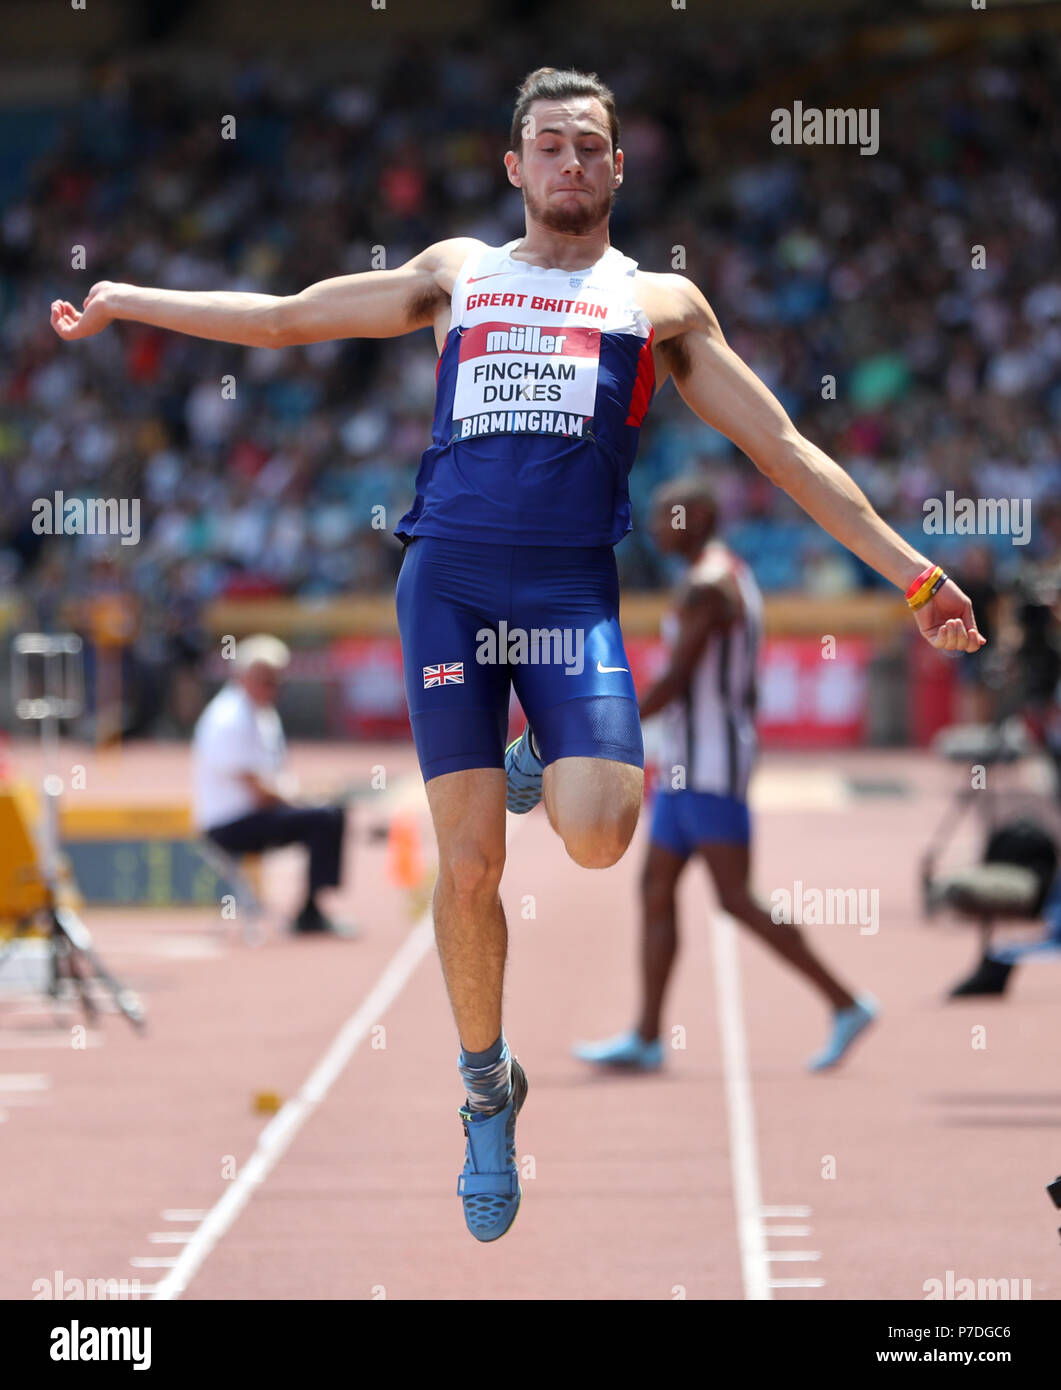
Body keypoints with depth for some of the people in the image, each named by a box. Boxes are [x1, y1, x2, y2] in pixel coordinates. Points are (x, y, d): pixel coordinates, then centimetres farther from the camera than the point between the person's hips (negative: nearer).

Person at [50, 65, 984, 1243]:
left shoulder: (659, 304, 13)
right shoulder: (457, 274, 17)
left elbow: (786, 452, 13)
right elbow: (282, 318, 24)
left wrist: (910, 571, 8)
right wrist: (124, 301, 24)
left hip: (571, 592, -1)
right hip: (447, 582, 1)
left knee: (596, 836, -23)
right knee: (468, 866, -4)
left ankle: (540, 761, 14)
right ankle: (488, 1089, 17)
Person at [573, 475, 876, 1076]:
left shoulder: (707, 586, -15)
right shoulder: (734, 578, 18)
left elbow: (675, 679, -19)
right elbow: (744, 690, 21)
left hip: (710, 767, -11)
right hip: (689, 766, 11)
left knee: (736, 898, -11)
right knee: (656, 892, 7)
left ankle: (846, 1004, -9)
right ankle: (646, 1038, 7)